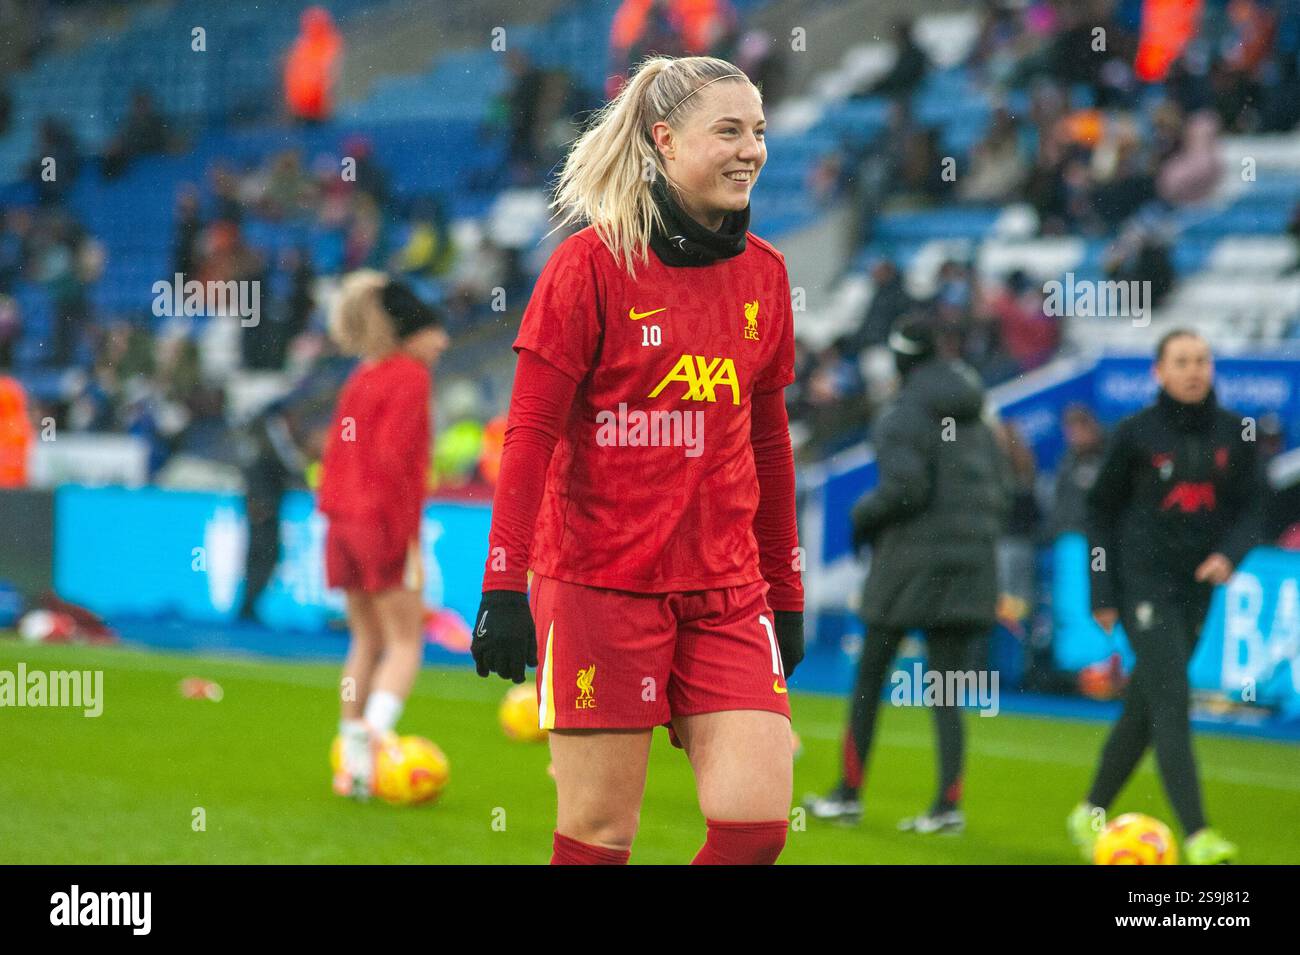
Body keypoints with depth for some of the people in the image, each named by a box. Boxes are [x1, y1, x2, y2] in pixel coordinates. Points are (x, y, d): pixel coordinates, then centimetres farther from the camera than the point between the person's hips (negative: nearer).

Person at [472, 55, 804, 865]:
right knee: (599, 830, -1)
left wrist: (786, 594, 18)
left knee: (757, 821, -7)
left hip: (725, 589, 4)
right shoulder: (592, 264, -6)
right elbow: (530, 433, -7)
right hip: (599, 580, -4)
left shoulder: (763, 273, 9)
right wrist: (503, 586, -13)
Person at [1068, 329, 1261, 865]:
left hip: (1195, 588, 4)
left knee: (1142, 711, 12)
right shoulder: (1137, 434, -5)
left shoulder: (1233, 434, 4)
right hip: (1142, 584, -4)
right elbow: (1102, 512, 2)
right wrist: (1102, 595, -1)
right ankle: (1197, 836, -21)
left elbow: (1250, 509, 9)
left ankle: (1091, 815, 28)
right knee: (1171, 702, -15)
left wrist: (1230, 554, -12)